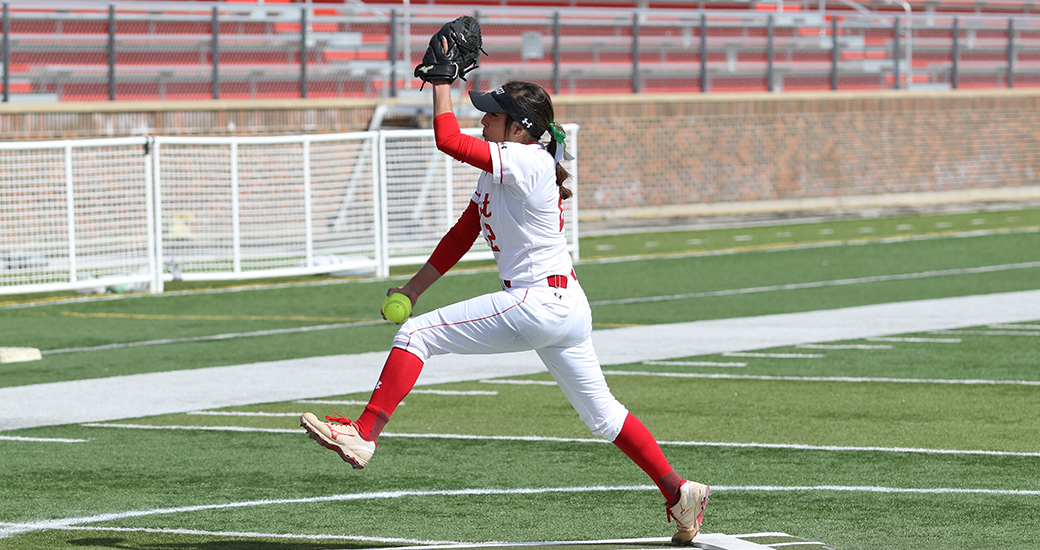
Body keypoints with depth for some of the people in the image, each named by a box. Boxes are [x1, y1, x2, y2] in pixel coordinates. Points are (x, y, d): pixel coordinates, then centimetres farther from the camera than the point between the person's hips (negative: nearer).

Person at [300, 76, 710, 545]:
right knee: (601, 414, 17)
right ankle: (679, 492, 18)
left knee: (415, 334, -10)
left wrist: (442, 83, -7)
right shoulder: (499, 169, 15)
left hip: (539, 305, -11)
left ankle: (362, 435, -13)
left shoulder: (526, 161, -14)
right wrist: (413, 290, 19)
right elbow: (462, 235, 20)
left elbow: (448, 140, -20)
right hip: (566, 308, 11)